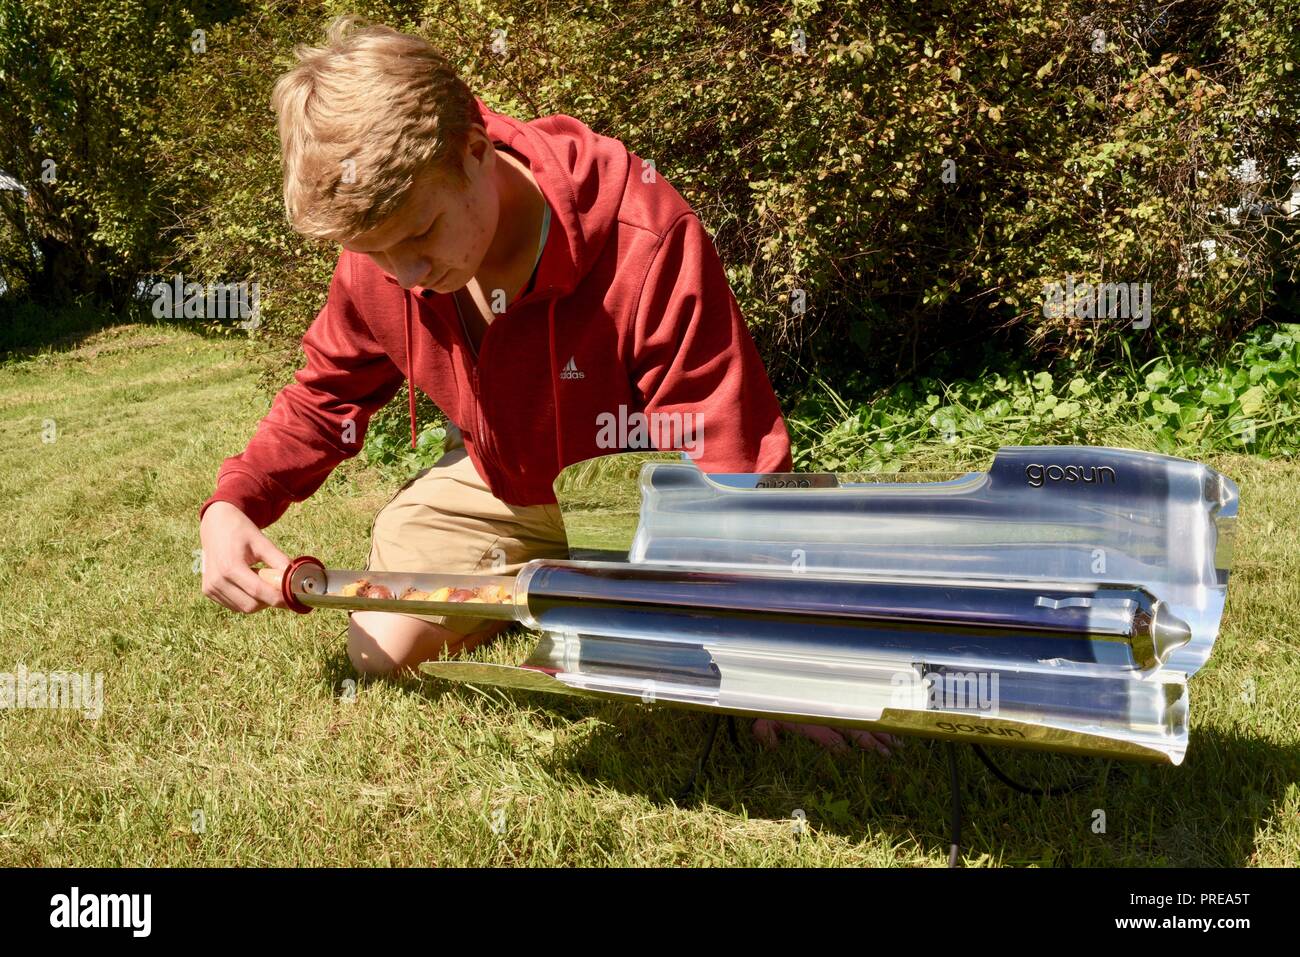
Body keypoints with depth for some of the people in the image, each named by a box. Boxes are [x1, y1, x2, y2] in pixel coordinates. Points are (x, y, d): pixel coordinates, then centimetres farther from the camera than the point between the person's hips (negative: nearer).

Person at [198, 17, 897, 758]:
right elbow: (325, 397, -1)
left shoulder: (647, 243, -38)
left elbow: (731, 459, -36)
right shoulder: (380, 257, -20)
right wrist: (233, 505, -20)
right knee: (382, 649, -4)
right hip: (502, 484, 4)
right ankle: (536, 582, 23)